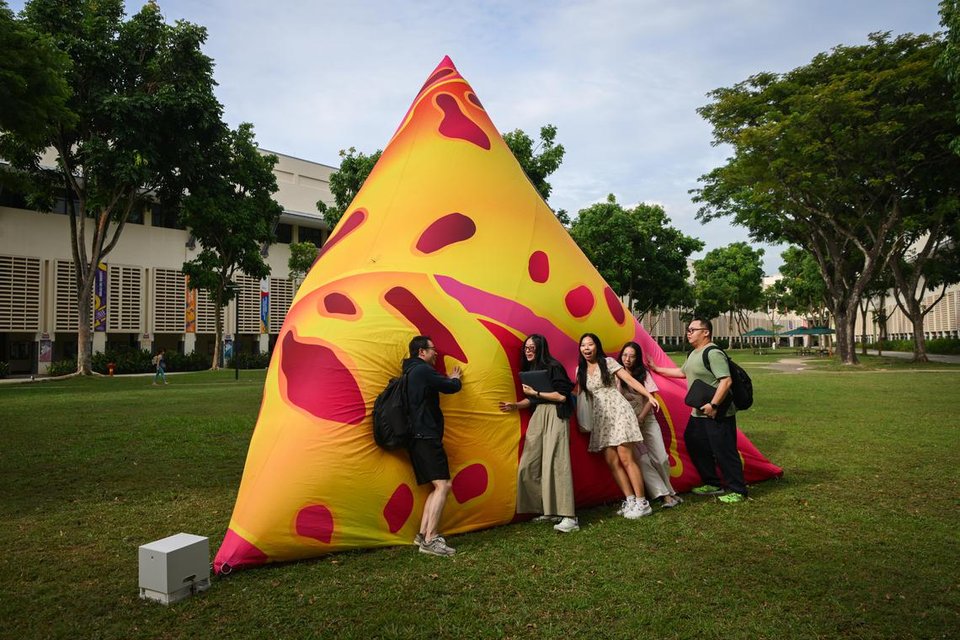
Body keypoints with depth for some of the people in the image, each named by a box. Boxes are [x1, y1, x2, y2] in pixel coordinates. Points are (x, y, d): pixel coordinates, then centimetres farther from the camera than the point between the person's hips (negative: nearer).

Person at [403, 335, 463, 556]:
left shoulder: (410, 373, 20)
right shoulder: (423, 370, -11)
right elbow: (451, 387, -8)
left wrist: (449, 379, 22)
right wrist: (455, 379, 13)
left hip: (418, 438, 11)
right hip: (426, 437, -11)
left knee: (437, 487, 13)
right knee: (443, 484, -13)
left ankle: (423, 534, 11)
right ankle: (430, 540, -14)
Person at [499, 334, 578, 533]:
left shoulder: (553, 367, -8)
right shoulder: (530, 370, 15)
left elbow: (562, 396, -14)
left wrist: (536, 392, -11)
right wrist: (515, 405, 3)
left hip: (554, 416, -8)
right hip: (537, 417, 8)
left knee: (554, 463, -14)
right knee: (529, 465, 4)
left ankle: (568, 517, -12)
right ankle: (547, 509, 16)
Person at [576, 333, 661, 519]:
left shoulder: (607, 362, 1)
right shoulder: (581, 370, 13)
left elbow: (630, 380, -5)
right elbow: (580, 395, 16)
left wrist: (649, 396, -14)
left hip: (618, 410, -5)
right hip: (600, 417, 5)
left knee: (625, 458, -11)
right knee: (611, 462, -1)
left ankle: (641, 503, -7)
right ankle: (630, 500, 8)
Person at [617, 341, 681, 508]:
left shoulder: (643, 374, 4)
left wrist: (640, 418, -9)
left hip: (647, 420, 2)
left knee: (661, 459, -5)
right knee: (642, 460, -14)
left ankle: (667, 489, 18)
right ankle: (665, 495, -9)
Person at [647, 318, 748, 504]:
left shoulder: (713, 353, -18)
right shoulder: (693, 354, 14)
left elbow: (726, 381, -25)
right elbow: (683, 372, 30)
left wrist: (713, 405, -27)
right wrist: (658, 369, 30)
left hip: (717, 415, -10)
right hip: (698, 414, 10)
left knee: (724, 452, -5)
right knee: (695, 446, 15)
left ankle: (738, 491, 8)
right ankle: (713, 484, 29)